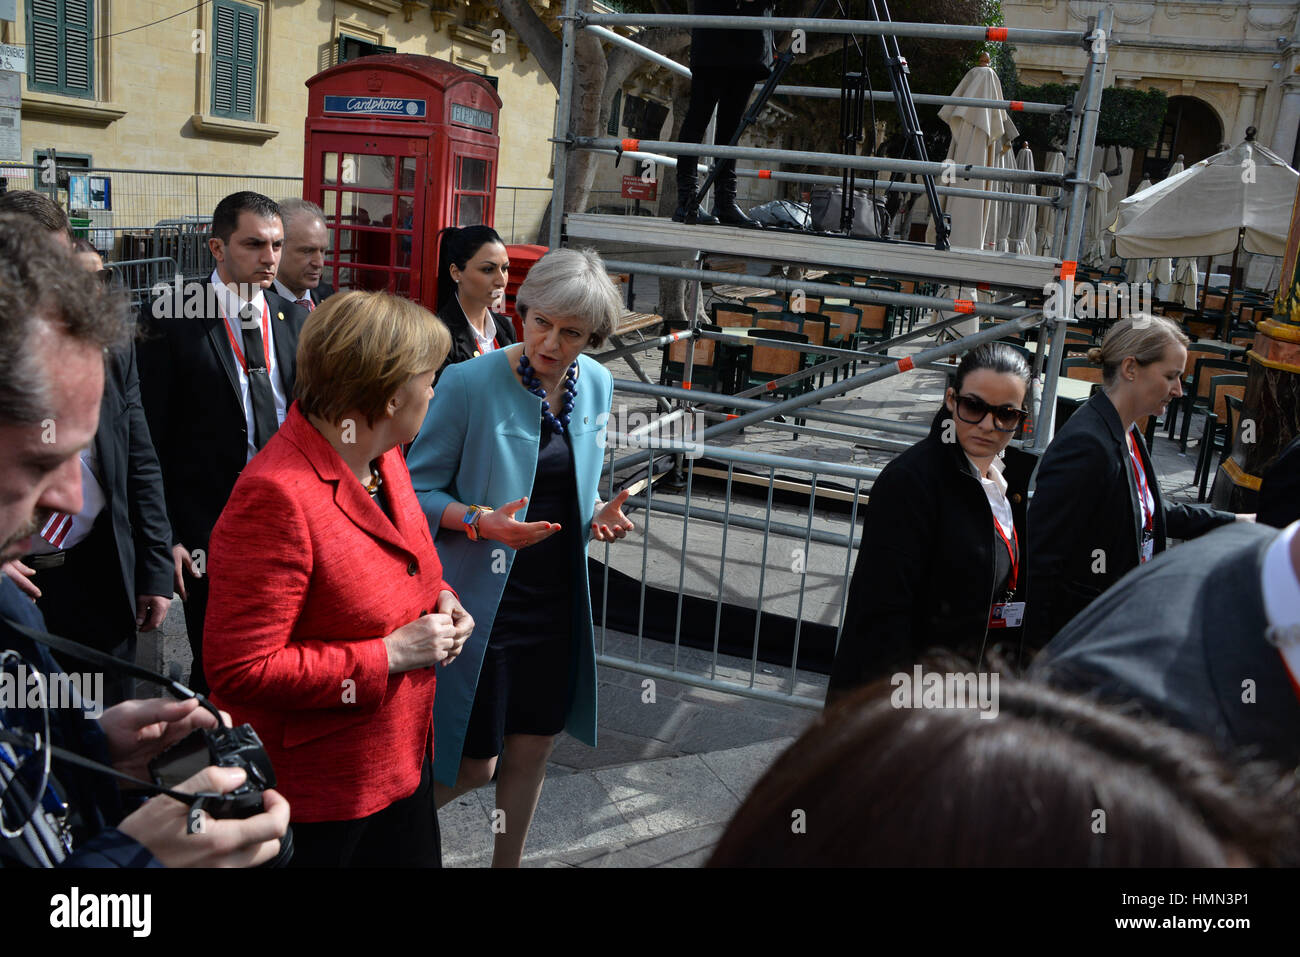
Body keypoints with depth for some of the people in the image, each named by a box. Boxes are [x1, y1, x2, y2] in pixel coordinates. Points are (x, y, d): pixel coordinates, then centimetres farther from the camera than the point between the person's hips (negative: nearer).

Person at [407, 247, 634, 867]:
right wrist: (479, 521, -28)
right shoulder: (470, 383, -17)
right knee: (473, 763, 3)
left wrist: (597, 513, -5)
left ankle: (507, 862, 41)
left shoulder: (596, 385, 2)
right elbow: (417, 490, -10)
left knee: (533, 747, 17)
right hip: (483, 602, -5)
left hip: (558, 602, 6)